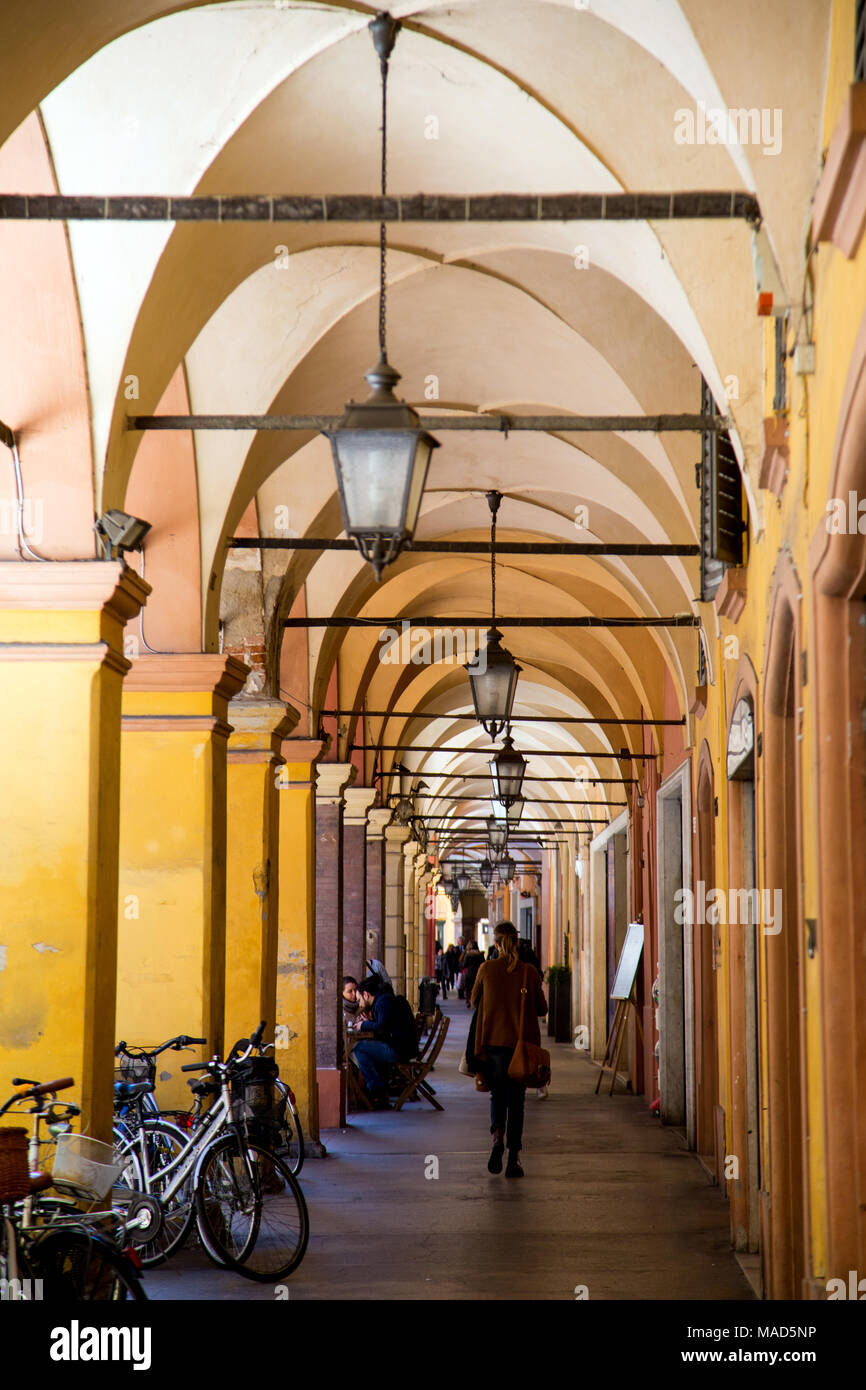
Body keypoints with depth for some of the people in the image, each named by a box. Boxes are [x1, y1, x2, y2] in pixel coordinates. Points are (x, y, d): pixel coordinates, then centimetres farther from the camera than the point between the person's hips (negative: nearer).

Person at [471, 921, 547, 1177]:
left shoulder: (486, 969, -5)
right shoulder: (529, 972, -6)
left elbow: (474, 1000, 9)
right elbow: (542, 1009, 3)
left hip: (493, 1042, 0)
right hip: (522, 1043, 0)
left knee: (497, 1095, 15)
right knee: (516, 1100, 8)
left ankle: (497, 1137, -11)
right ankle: (513, 1158, 4)